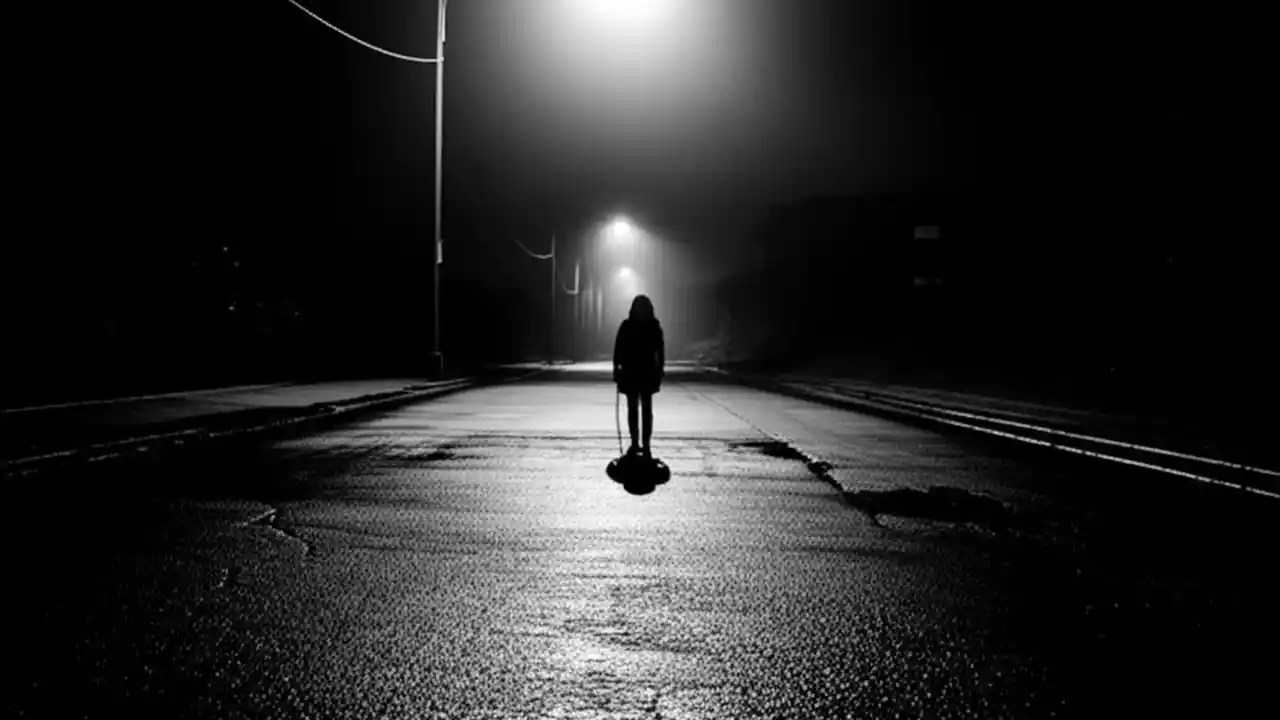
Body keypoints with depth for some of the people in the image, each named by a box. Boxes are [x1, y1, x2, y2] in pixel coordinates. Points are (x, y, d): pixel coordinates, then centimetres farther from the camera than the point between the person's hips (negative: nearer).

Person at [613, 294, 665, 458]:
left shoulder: (654, 326, 0)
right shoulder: (626, 326, 0)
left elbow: (660, 349, 2)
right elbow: (618, 348, 1)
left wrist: (660, 369, -1)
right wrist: (617, 368, -4)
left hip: (648, 373, 0)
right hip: (629, 372, 1)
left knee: (647, 409, 0)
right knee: (632, 408, 5)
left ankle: (646, 445, 2)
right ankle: (635, 443, 13)